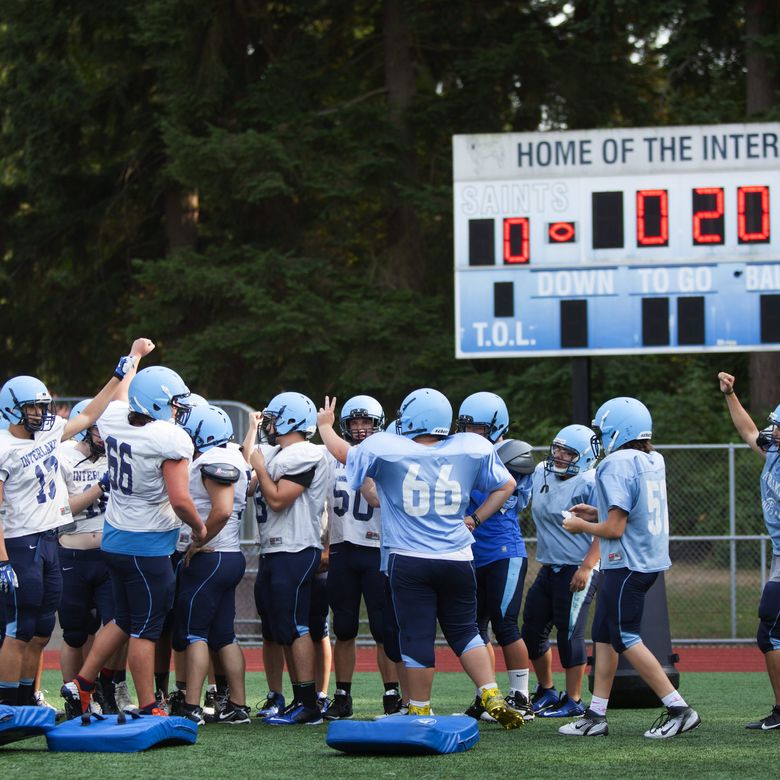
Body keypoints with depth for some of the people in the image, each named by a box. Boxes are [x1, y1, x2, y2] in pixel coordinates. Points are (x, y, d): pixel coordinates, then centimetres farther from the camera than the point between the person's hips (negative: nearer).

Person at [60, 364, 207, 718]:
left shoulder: (115, 420, -1)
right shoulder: (171, 440, -21)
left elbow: (119, 397, 25)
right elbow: (180, 500, -23)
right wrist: (199, 527, -5)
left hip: (114, 541, 8)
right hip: (147, 548, -8)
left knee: (125, 622, 22)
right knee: (145, 631, 1)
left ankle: (80, 685, 22)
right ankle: (148, 708, 8)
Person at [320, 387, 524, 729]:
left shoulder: (383, 449, -6)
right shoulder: (472, 449, 1)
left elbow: (341, 452, 13)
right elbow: (506, 485, 14)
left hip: (408, 560, -2)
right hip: (457, 559, 2)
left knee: (417, 637, 5)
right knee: (464, 631, 15)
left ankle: (420, 711, 10)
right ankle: (493, 697, 4)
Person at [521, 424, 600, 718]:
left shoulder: (590, 484, -14)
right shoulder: (541, 474, 8)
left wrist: (586, 567, -22)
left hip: (577, 570, -8)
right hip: (548, 568, 8)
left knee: (569, 633, -5)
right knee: (533, 630, 12)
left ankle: (573, 701, 5)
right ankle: (546, 692, 29)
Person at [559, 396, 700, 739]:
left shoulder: (616, 466, -17)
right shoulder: (653, 462, 8)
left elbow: (615, 529, -19)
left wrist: (582, 526, -2)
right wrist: (596, 513, 19)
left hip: (627, 563, -9)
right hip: (650, 559, 9)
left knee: (625, 639, -2)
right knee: (604, 635, 14)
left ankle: (678, 709, -4)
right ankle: (596, 715, 15)